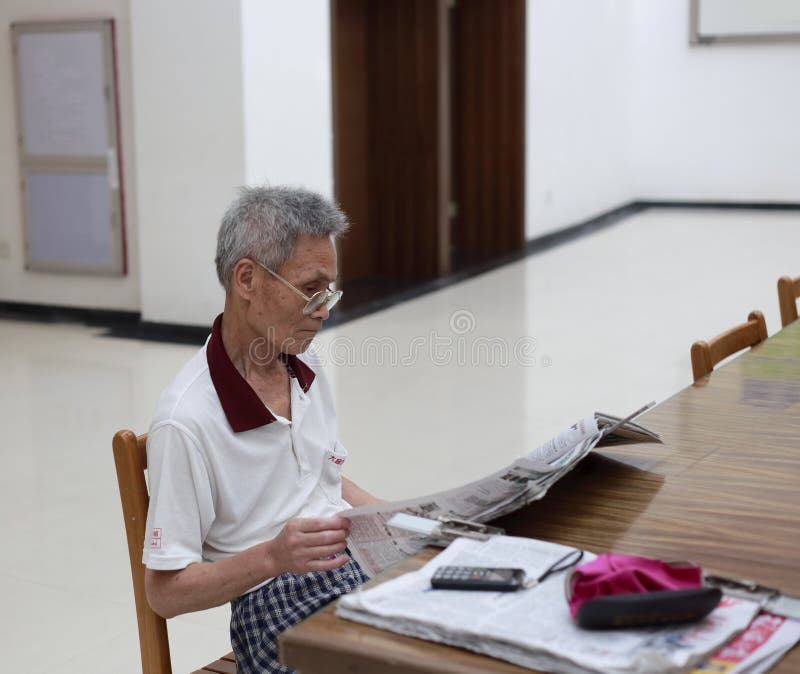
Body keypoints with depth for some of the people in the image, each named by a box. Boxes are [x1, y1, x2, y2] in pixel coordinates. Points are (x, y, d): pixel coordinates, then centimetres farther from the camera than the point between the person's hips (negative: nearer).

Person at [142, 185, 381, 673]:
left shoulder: (305, 363, 9)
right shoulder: (187, 422, -16)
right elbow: (165, 592, -11)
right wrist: (273, 557, -25)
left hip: (360, 561, 8)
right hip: (277, 602, -7)